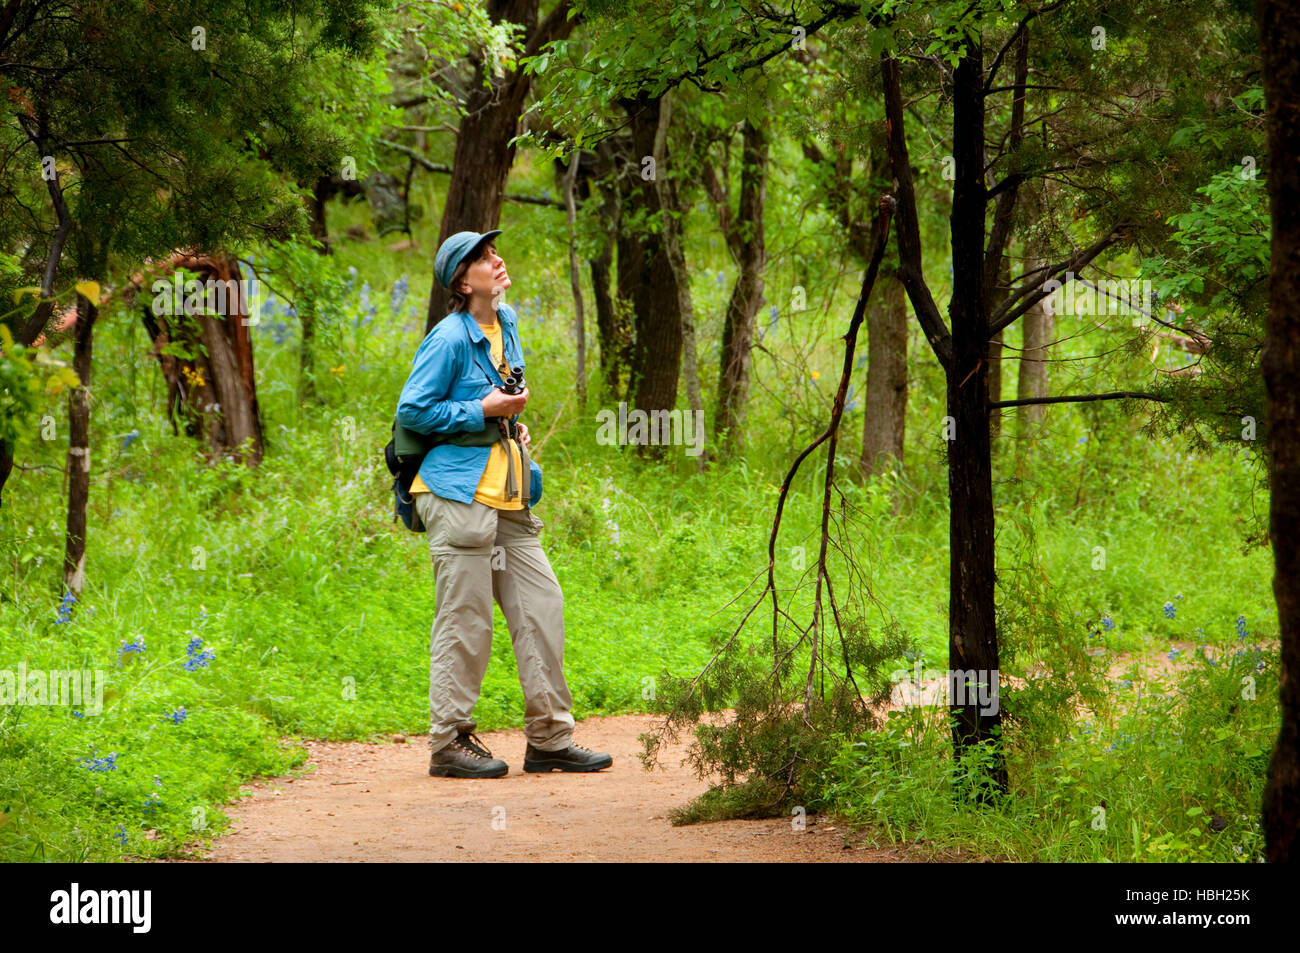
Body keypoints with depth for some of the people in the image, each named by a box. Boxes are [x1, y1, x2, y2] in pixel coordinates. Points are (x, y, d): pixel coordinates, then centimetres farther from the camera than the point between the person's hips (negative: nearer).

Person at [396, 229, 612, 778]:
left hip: (506, 496, 8)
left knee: (541, 605, 6)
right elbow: (412, 411, -13)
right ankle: (450, 743, 3)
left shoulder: (507, 324, 13)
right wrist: (482, 412, -15)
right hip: (458, 493, -8)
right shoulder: (449, 339, -13)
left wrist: (514, 422, 12)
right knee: (465, 620, -6)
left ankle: (549, 738, 11)